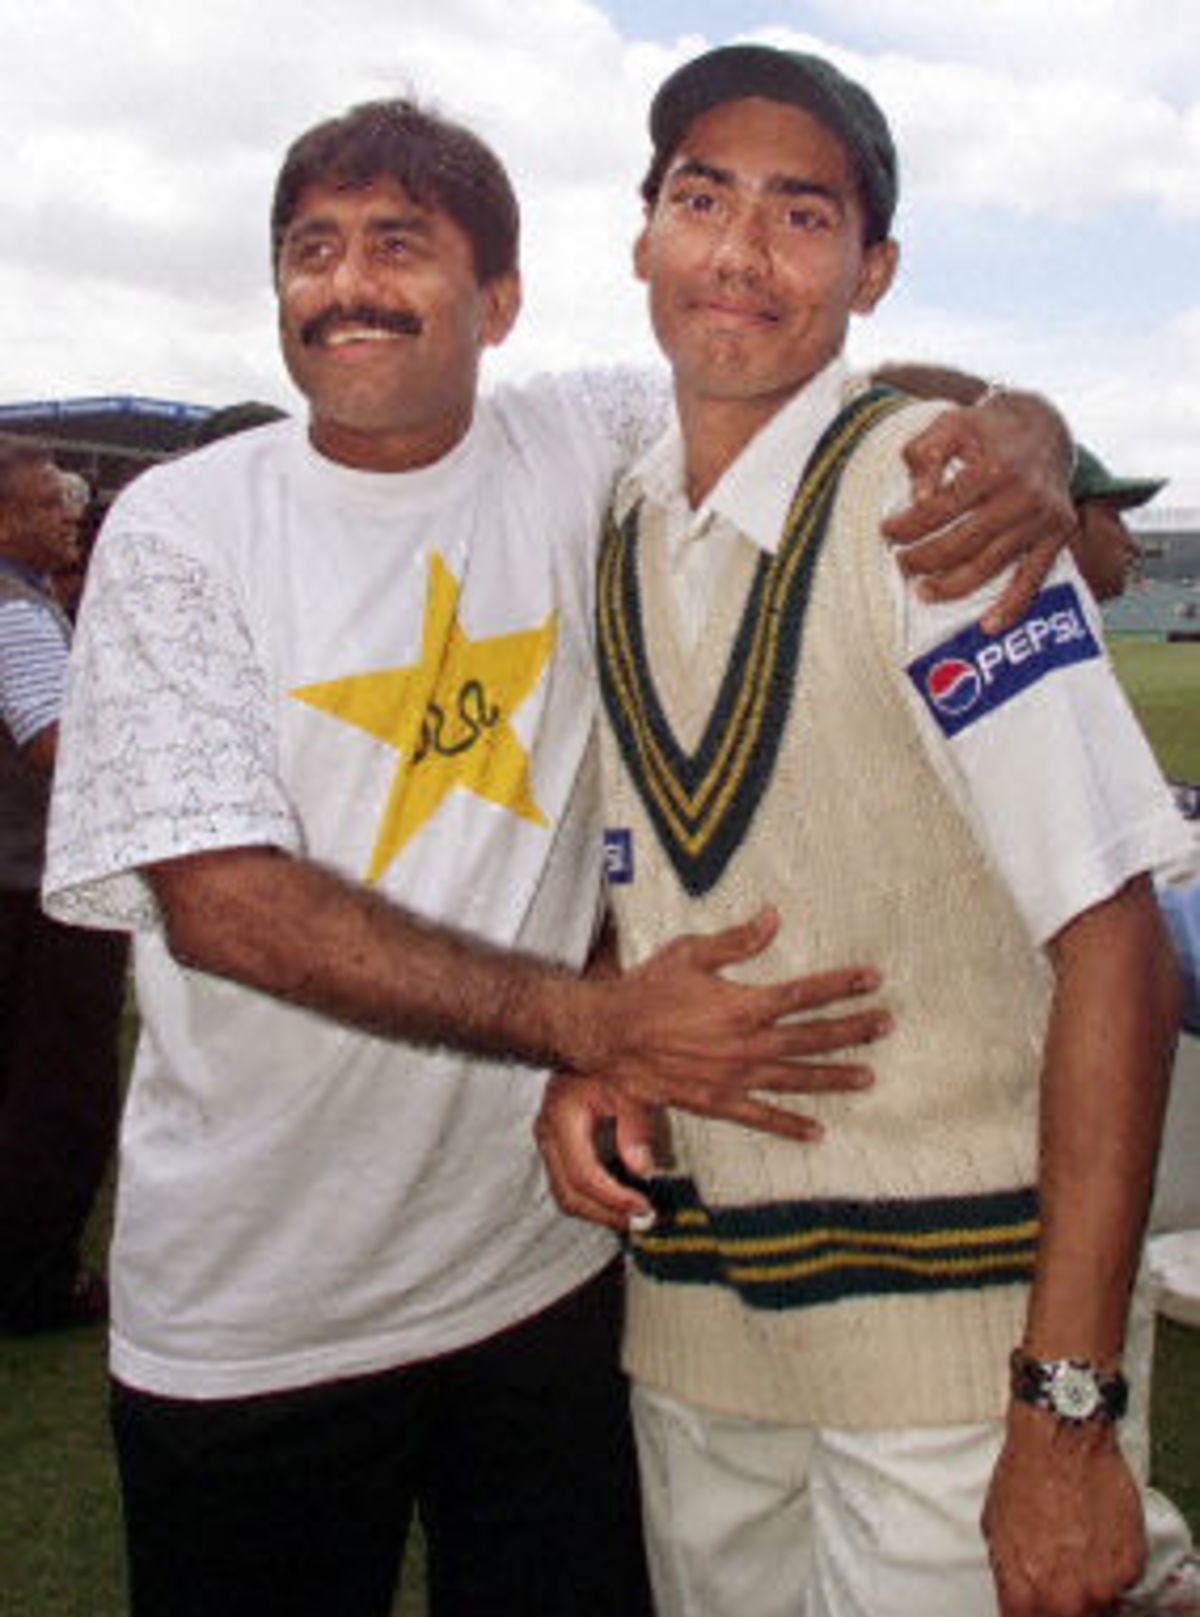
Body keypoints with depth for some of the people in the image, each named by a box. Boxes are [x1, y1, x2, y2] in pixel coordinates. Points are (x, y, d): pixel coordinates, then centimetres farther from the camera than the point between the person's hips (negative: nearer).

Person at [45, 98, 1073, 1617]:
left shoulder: (591, 451, -1)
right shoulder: (180, 526, -7)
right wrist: (600, 1024, -25)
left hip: (541, 1259, 2)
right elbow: (222, 902, -17)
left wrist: (1016, 434, -17)